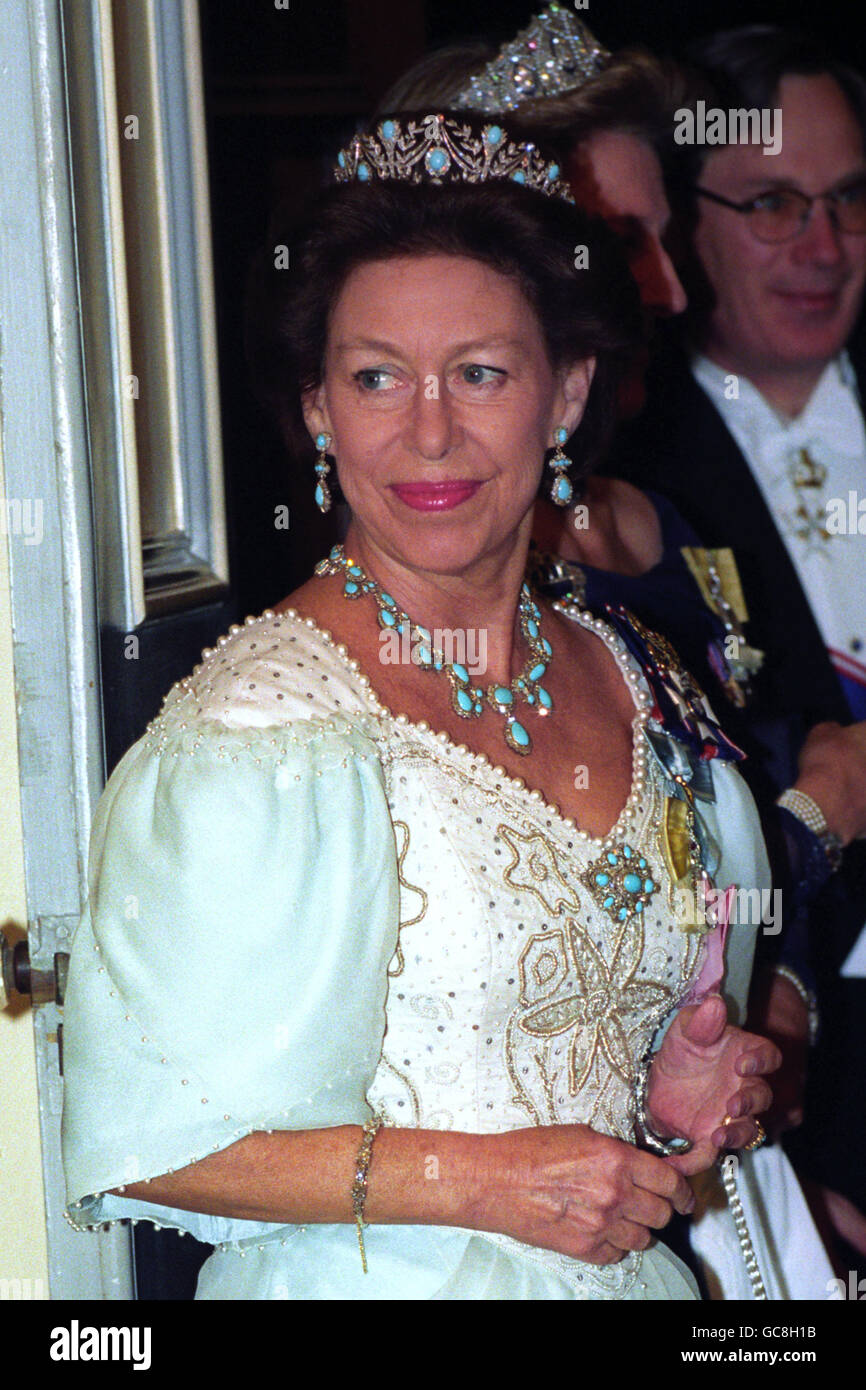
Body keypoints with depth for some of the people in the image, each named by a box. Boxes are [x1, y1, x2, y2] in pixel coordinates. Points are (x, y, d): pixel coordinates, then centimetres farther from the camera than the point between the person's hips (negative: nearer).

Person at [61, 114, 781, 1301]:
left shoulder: (625, 679, -1)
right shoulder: (255, 731, -20)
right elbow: (143, 1138, -20)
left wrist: (686, 1090, -6)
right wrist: (484, 1178, -22)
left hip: (633, 1268, 6)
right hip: (371, 1284, -5)